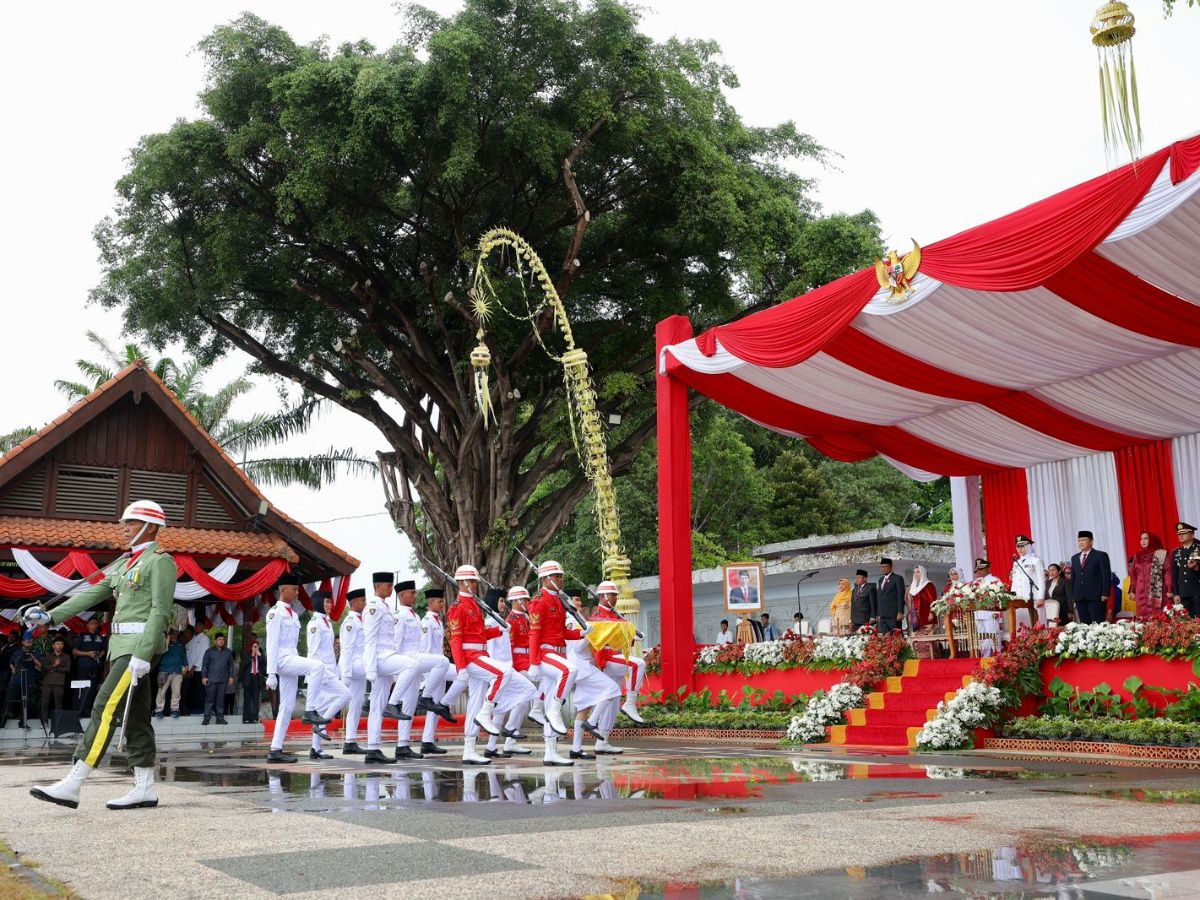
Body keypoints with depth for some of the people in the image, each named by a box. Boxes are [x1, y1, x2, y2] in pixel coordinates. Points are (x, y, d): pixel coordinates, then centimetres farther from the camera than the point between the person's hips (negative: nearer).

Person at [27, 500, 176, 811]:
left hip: (141, 644, -9)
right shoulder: (127, 562, 21)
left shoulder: (160, 560, -7)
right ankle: (145, 788, 11)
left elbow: (160, 611, -16)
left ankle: (72, 785, -13)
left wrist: (143, 654, -22)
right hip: (122, 643, 9)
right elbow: (94, 593, 19)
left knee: (106, 708, -12)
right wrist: (51, 615, 11)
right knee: (134, 715, 8)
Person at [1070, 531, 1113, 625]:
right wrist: (1073, 596, 12)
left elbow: (1106, 576, -3)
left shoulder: (1101, 555, 2)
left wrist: (1105, 594, -11)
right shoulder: (1074, 558, 19)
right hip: (1079, 598, 5)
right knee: (1085, 625, 1)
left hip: (1096, 597, -5)